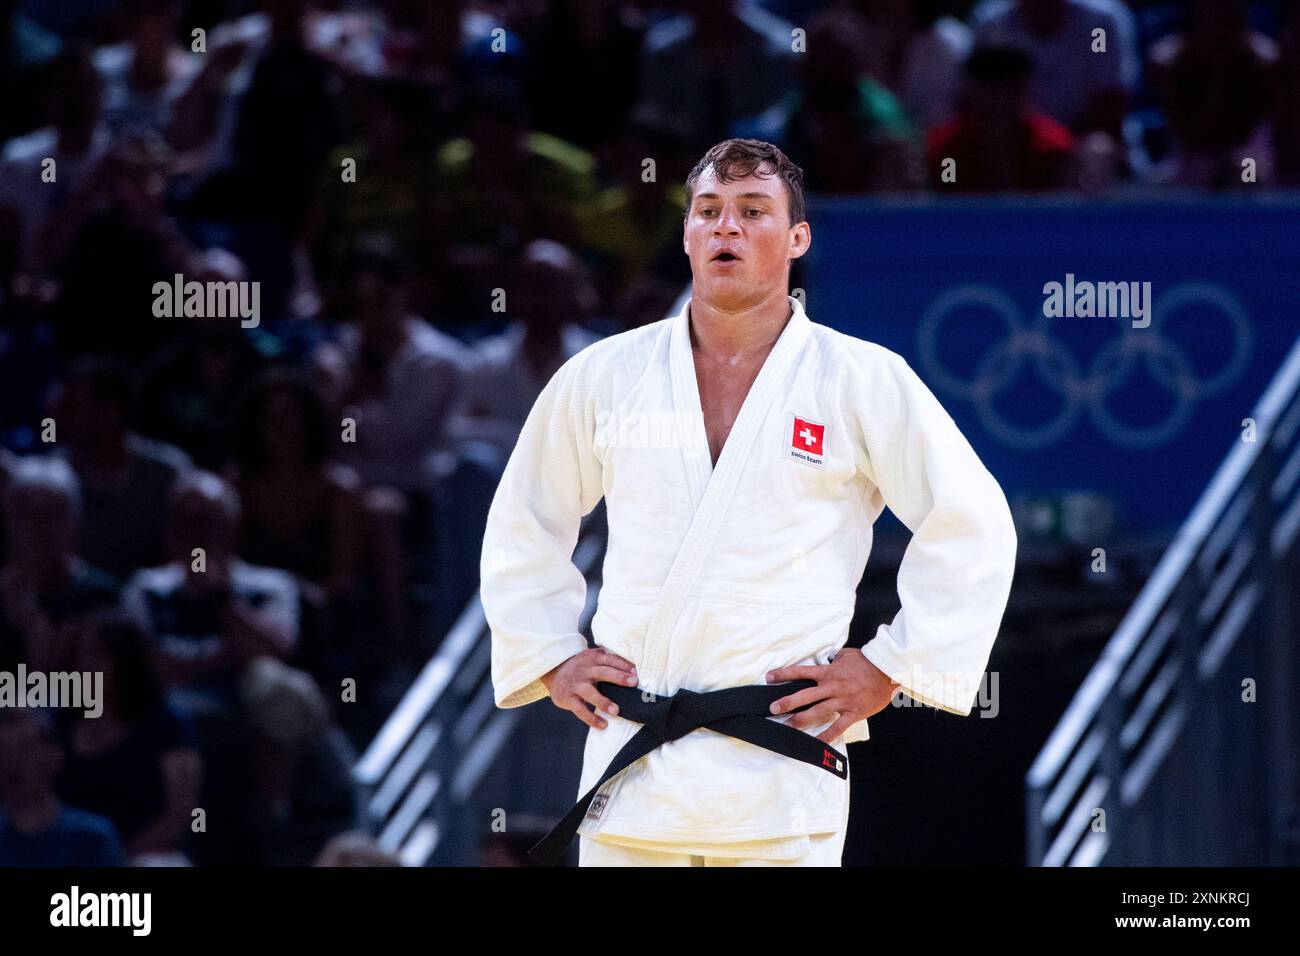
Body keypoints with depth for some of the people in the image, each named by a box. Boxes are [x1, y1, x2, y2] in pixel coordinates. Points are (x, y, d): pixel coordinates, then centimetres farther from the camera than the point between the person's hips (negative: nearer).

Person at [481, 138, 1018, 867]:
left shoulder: (864, 384, 1)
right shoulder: (602, 378, 9)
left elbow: (974, 531, 5)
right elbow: (523, 528, 22)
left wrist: (889, 670, 1)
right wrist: (550, 660, 13)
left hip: (781, 771, -2)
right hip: (630, 771, 2)